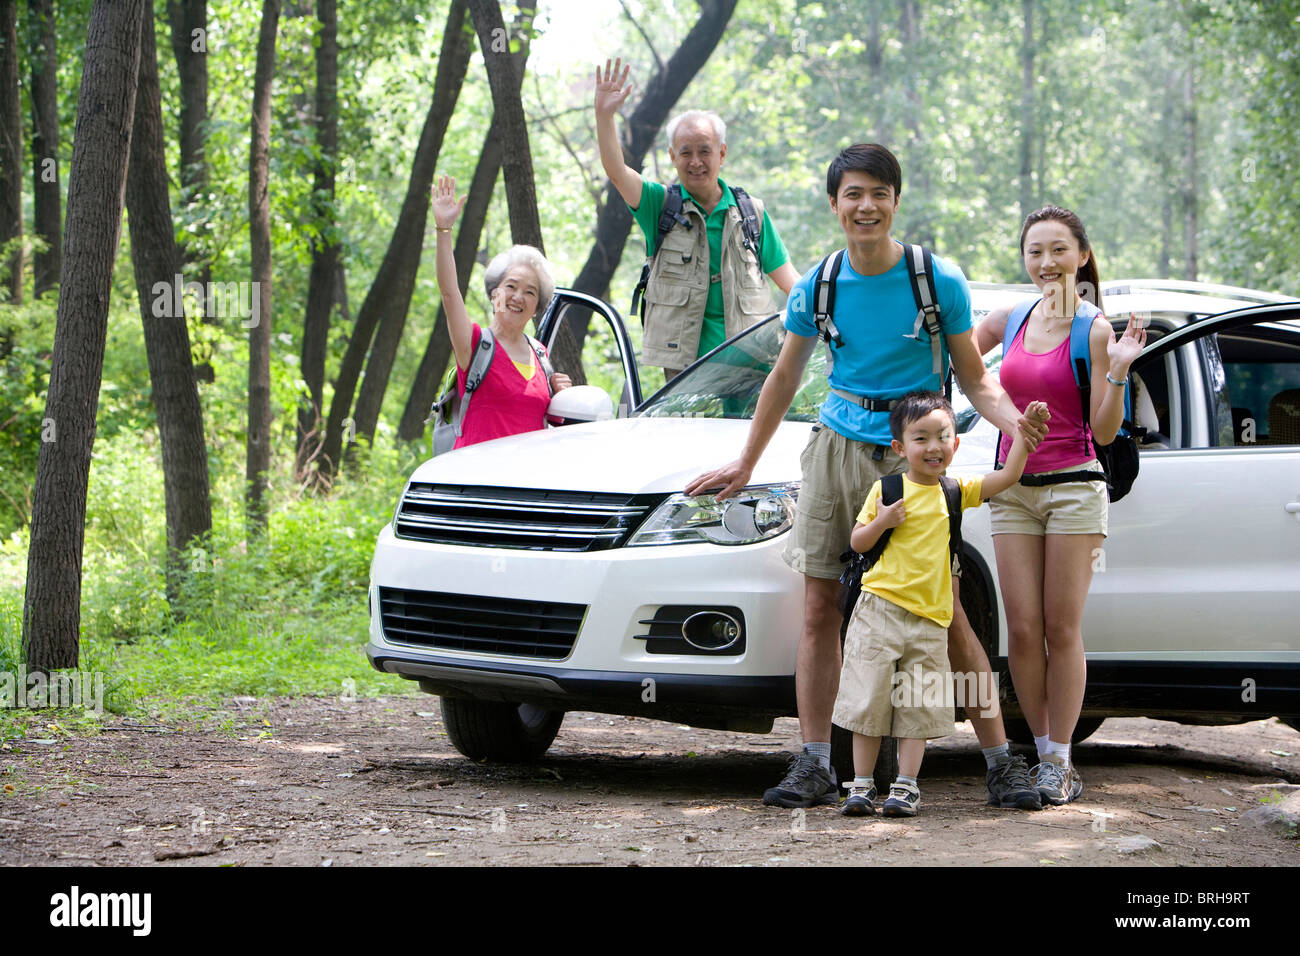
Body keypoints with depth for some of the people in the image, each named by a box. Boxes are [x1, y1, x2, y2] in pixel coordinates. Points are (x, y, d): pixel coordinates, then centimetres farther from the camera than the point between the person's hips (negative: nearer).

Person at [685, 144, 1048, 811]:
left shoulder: (939, 281, -5)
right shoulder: (818, 287, 4)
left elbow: (974, 380, 0)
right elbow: (784, 378, 16)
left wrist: (1016, 421, -21)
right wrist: (745, 464, 19)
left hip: (913, 454, -3)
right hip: (838, 448, 3)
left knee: (944, 612, -7)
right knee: (820, 607, 0)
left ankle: (1002, 762, -1)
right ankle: (814, 767, 5)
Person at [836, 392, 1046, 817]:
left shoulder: (956, 491, 9)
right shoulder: (886, 490, 3)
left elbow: (1008, 476, 5)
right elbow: (857, 543, 7)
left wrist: (1025, 430, -3)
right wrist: (880, 522, -11)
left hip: (930, 620, 2)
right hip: (880, 609, -2)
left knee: (919, 708, 1)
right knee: (869, 699, -2)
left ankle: (906, 785, 5)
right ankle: (862, 784, 6)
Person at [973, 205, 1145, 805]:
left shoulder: (1095, 330, -4)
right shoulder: (1007, 322, 9)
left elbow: (1104, 432, -7)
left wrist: (1118, 371, -21)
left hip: (1073, 486, -4)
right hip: (1014, 487, 4)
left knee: (1062, 630, -2)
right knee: (1023, 631, 1)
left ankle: (1060, 762, 4)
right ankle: (1043, 753, 12)